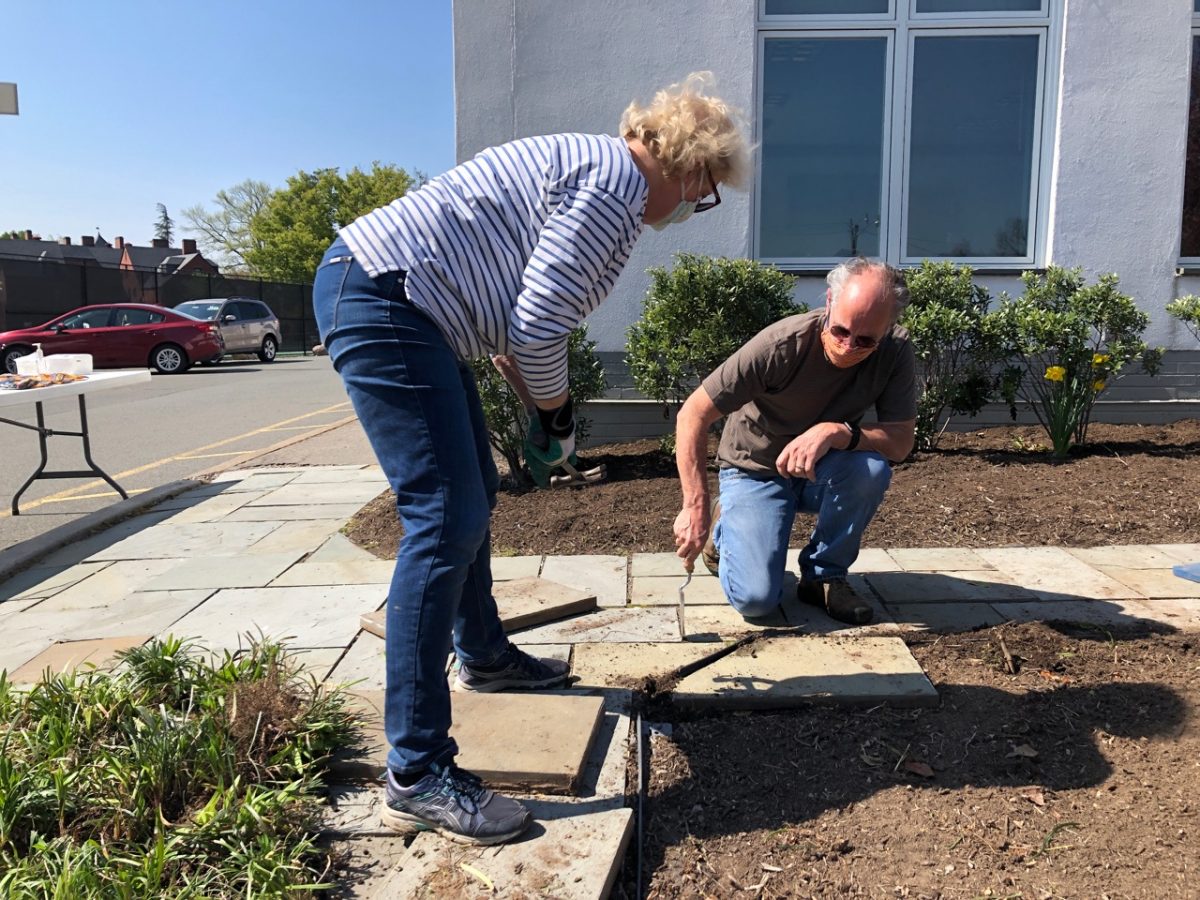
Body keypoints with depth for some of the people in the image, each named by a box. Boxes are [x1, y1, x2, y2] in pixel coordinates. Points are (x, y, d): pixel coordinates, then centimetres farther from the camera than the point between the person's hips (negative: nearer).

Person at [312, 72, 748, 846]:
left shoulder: (596, 168, 19)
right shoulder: (616, 182, -13)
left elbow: (518, 316, 21)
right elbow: (537, 329, -19)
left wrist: (547, 411, 18)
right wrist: (558, 412, -1)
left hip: (385, 296, 11)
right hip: (380, 298, -11)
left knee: (473, 493, 19)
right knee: (447, 520, -14)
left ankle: (482, 654, 39)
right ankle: (417, 776, -6)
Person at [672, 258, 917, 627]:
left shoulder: (896, 350, -18)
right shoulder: (780, 345, -28)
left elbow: (902, 441, -20)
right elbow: (692, 416, -26)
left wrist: (839, 432, -40)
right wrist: (696, 507, -33)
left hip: (822, 471, 3)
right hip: (756, 472, -3)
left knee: (871, 468, -32)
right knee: (756, 599, -20)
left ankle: (824, 574, -6)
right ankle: (725, 524, 14)